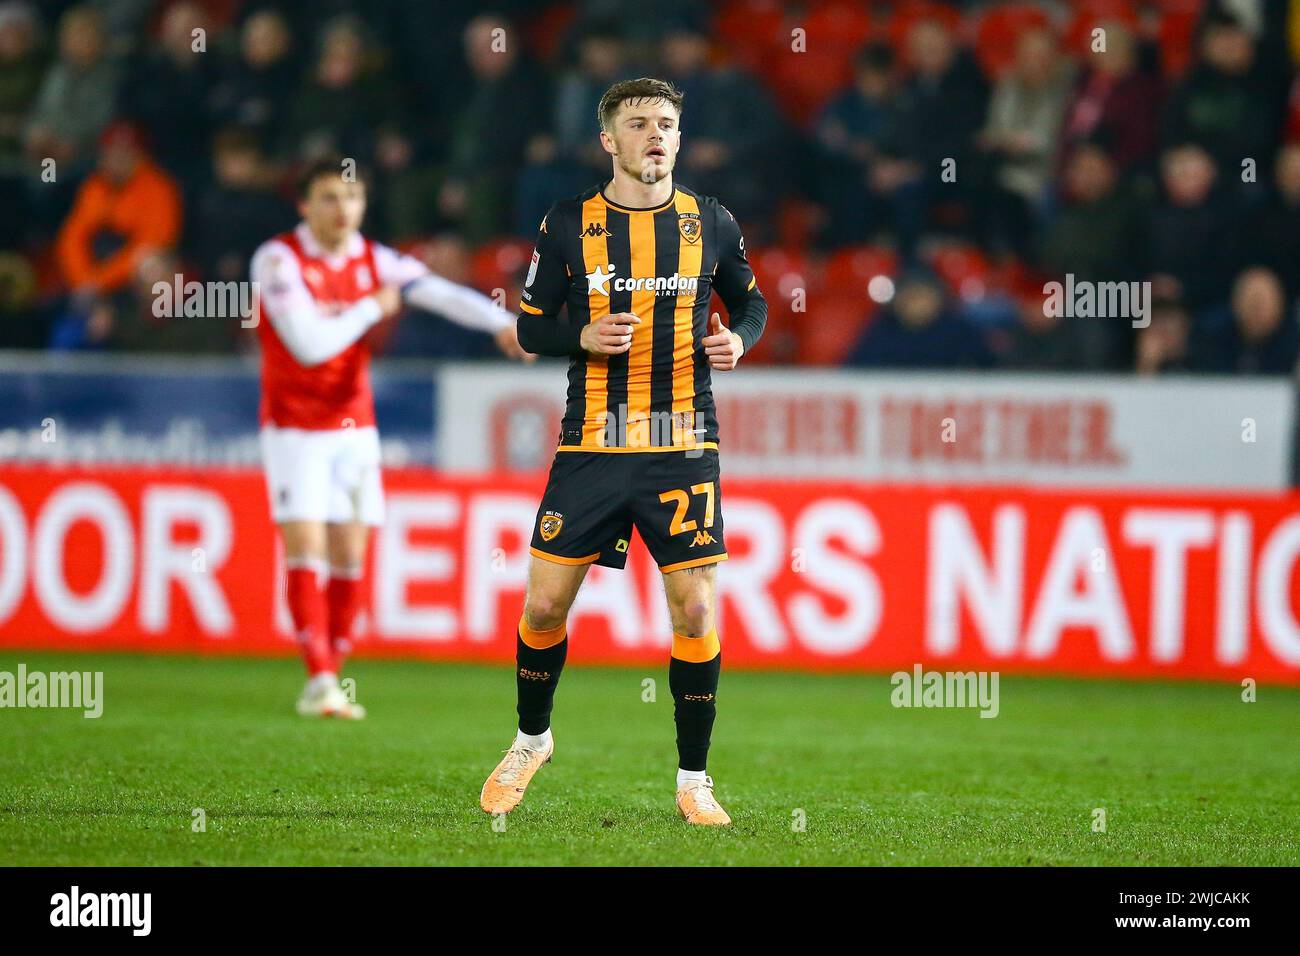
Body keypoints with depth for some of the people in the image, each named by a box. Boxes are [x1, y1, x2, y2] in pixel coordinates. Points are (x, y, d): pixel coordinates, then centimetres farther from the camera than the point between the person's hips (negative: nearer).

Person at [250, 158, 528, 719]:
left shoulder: (375, 261, 2)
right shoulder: (278, 260, -12)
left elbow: (441, 293, -12)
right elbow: (310, 344, -21)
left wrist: (502, 323, -28)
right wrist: (372, 309, -11)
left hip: (354, 427, 5)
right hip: (294, 429, -5)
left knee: (349, 557, 3)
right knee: (306, 550, -13)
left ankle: (328, 682, 12)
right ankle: (319, 681, -14)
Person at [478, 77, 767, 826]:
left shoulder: (711, 224, 3)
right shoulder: (569, 225, 1)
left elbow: (751, 300, 17)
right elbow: (531, 326, 6)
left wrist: (738, 337, -5)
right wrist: (584, 337, -13)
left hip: (684, 447, 0)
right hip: (592, 447, 0)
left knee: (696, 611, -4)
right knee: (545, 604, 1)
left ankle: (694, 779, 9)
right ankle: (532, 740, 28)